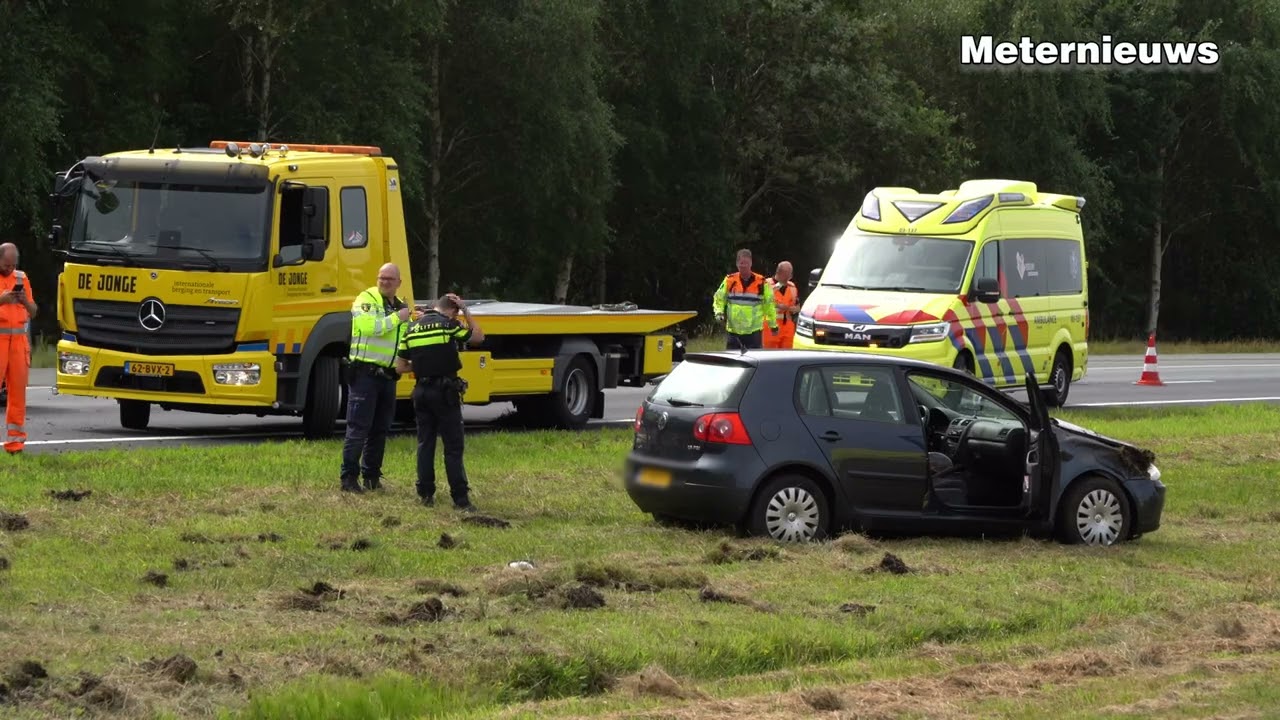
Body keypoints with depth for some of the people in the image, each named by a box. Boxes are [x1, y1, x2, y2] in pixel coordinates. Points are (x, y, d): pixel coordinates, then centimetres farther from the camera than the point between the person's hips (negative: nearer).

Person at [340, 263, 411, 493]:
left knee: (380, 429, 10)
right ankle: (349, 478, -6)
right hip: (365, 371, -7)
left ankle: (372, 476, 17)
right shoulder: (366, 300, -4)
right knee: (358, 428, -8)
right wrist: (396, 318, -15)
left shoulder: (401, 308, 19)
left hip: (388, 376, 7)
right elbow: (368, 327, -22)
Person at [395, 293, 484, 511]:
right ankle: (460, 497, -5)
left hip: (422, 391, 5)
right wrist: (466, 311, 9)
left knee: (425, 443, 12)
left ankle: (426, 494, 12)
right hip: (445, 392, -5)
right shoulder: (449, 325, -8)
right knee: (453, 446, -2)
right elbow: (478, 337, 5)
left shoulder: (412, 329, 8)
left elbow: (400, 366, 9)